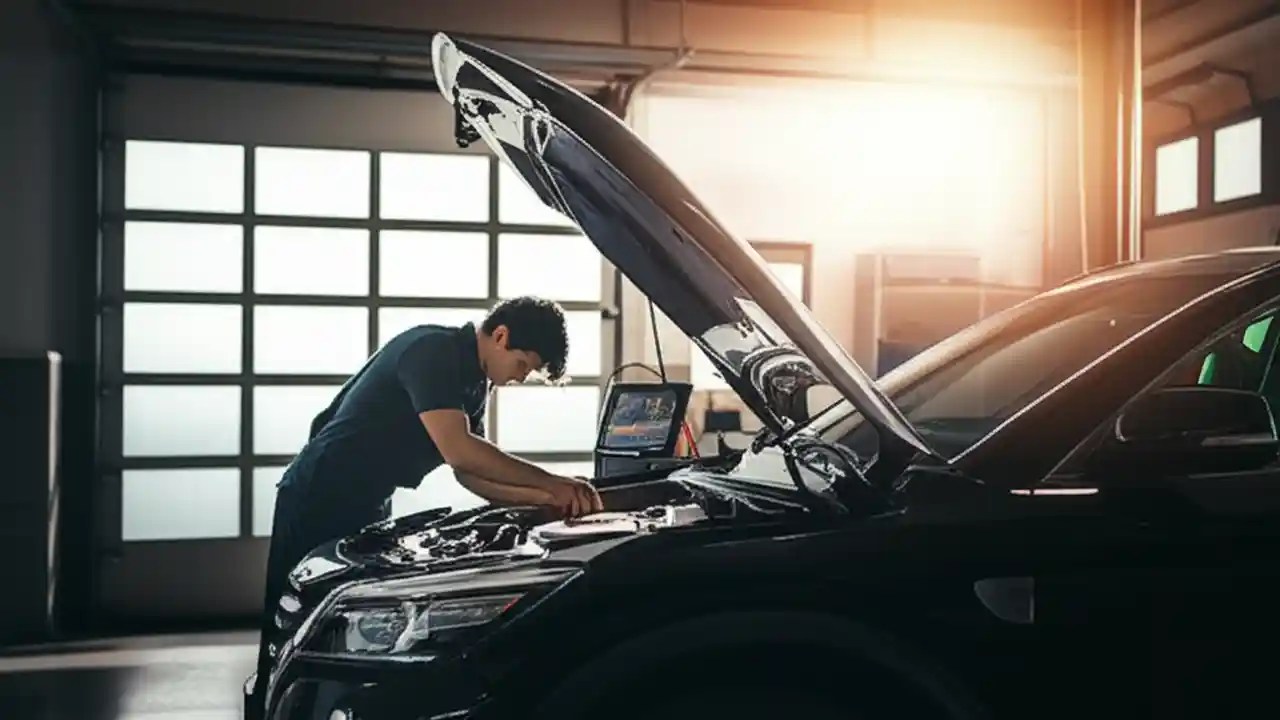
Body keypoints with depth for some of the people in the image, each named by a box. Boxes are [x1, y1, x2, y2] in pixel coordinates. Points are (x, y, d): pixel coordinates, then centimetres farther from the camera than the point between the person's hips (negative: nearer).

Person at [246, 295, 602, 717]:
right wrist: (553, 484, -26)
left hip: (365, 506, 9)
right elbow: (457, 451, -31)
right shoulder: (432, 351, -21)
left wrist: (547, 500, -6)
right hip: (318, 499, -9)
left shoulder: (473, 382, 8)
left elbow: (471, 473, 7)